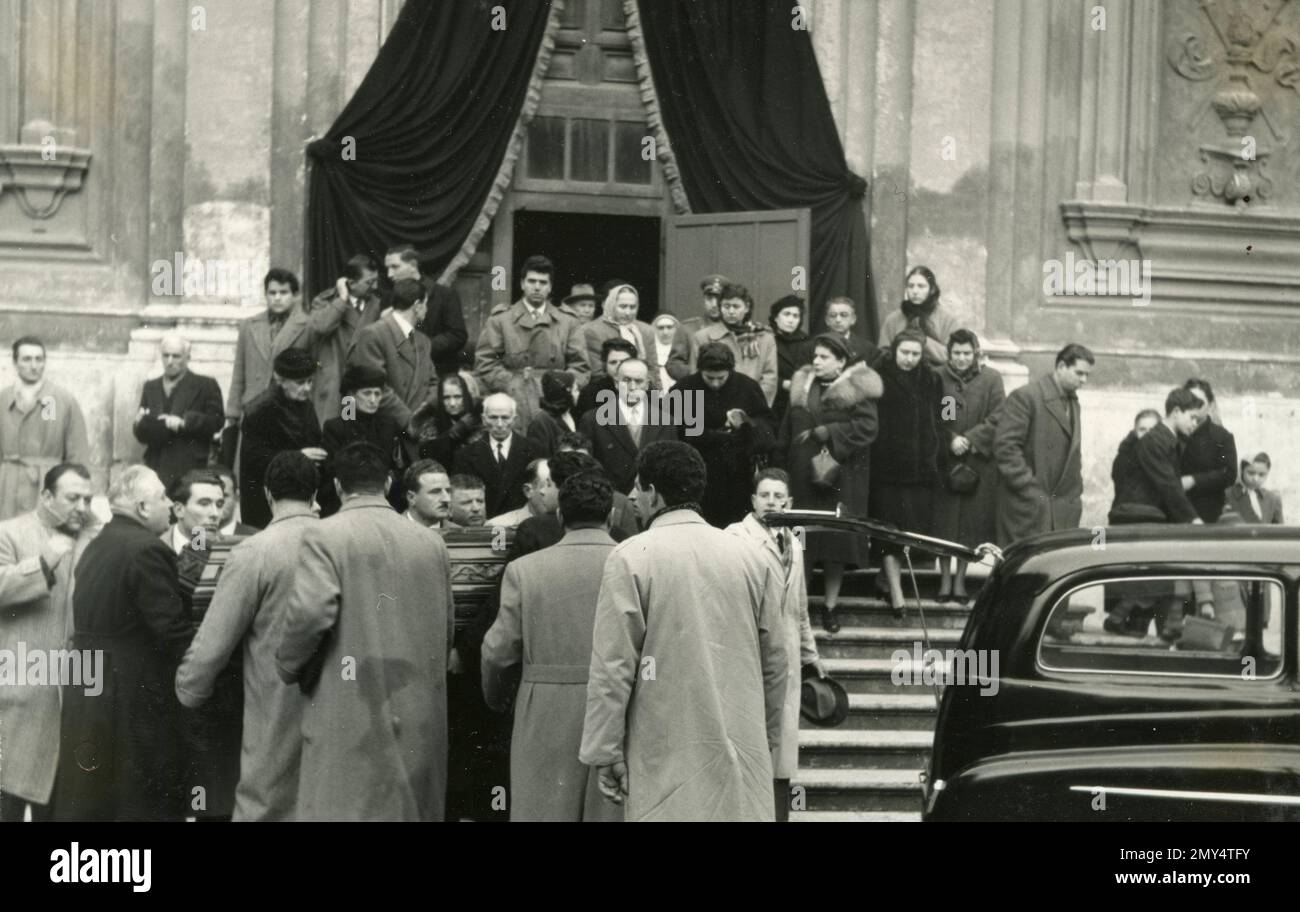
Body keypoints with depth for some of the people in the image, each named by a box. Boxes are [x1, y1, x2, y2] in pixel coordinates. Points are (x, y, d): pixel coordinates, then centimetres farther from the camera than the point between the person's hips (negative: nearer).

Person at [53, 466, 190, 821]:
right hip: (136, 697, -9)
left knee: (85, 804, 11)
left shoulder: (95, 547, 13)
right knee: (144, 804, -2)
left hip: (85, 695, 9)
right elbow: (172, 629, -19)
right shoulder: (147, 550, -15)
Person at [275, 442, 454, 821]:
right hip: (422, 725, 5)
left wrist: (288, 668, 1)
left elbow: (310, 614, -16)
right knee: (414, 810, 10)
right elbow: (446, 625, 14)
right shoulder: (431, 543, 9)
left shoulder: (324, 537, -7)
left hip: (351, 716, -5)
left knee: (342, 812, -5)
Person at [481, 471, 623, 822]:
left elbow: (498, 651, 0)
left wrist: (497, 699, 19)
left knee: (545, 812, 5)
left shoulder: (524, 570, -2)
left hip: (545, 721, 0)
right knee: (611, 812, 6)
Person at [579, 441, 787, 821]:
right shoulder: (752, 558, 7)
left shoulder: (631, 559, -6)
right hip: (743, 757, 4)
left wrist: (604, 752, -2)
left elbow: (613, 665, -7)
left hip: (668, 762, -4)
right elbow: (774, 661, 11)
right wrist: (767, 739, 22)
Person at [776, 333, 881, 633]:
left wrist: (822, 433, -14)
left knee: (837, 538, -1)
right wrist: (783, 467, 8)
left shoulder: (857, 390, -2)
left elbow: (866, 428, -14)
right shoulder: (802, 387, 13)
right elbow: (786, 433, 16)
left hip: (841, 477, -3)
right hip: (802, 475, 3)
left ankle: (830, 605, 9)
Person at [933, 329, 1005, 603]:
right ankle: (945, 578, 9)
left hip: (978, 461, 0)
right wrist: (950, 440, -13)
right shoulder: (938, 378, 2)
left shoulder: (991, 379, 2)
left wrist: (969, 439, -11)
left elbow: (997, 419, -2)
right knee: (945, 521, 0)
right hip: (945, 462, 0)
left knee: (971, 522, 2)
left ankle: (960, 578, 11)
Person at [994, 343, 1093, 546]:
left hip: (1064, 506, 7)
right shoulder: (1025, 398, -8)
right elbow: (1005, 446, -14)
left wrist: (1075, 493, 12)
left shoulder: (1073, 402, 17)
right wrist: (1029, 489, -17)